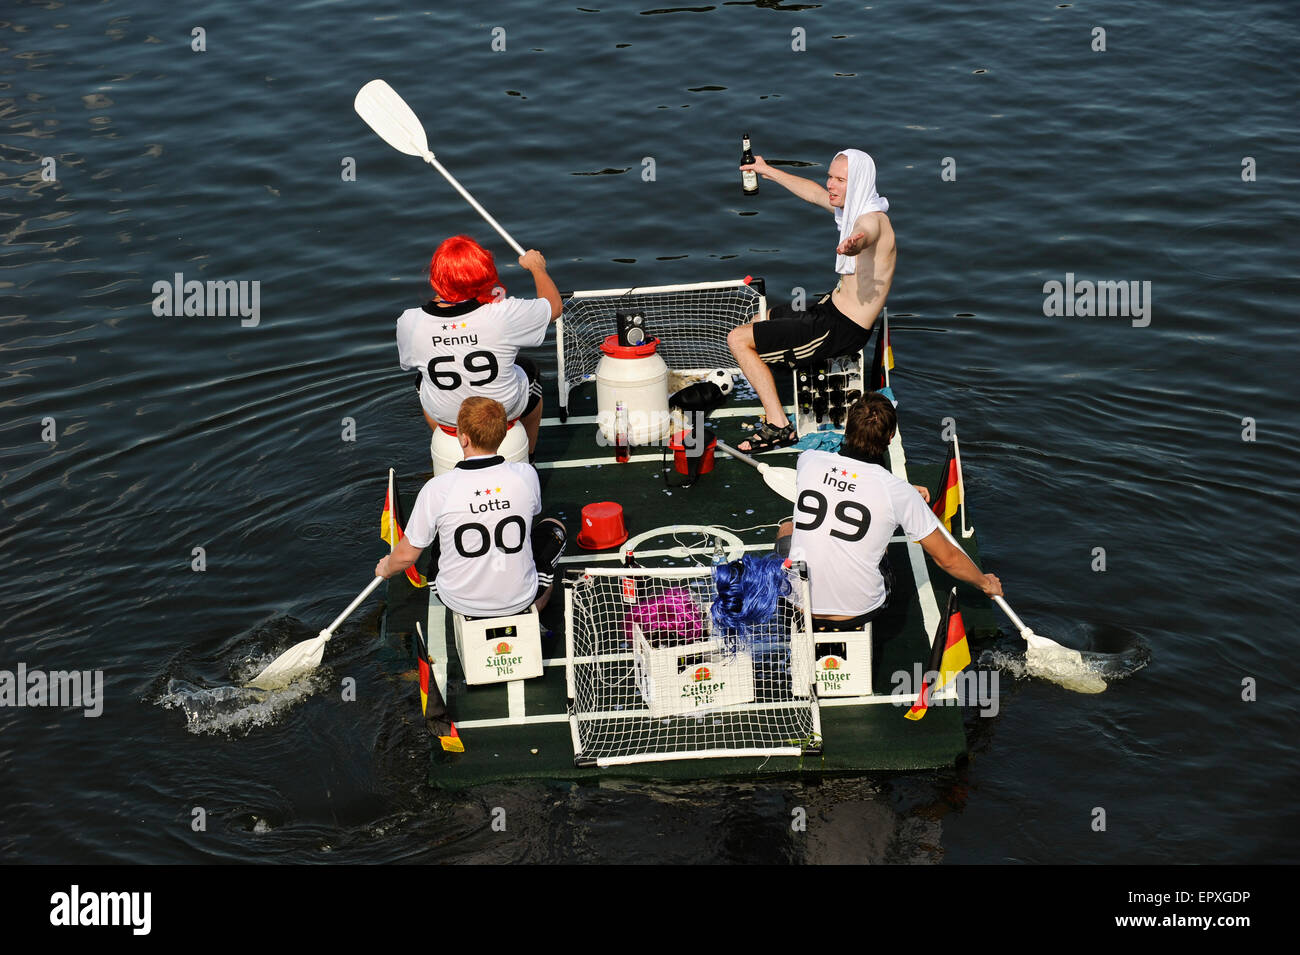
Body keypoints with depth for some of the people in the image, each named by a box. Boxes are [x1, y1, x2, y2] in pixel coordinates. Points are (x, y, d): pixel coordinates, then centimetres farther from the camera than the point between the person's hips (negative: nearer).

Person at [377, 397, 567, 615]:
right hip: (519, 600, 0)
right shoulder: (525, 475, -16)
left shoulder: (437, 490, -21)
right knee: (553, 527, 27)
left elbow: (407, 555, -9)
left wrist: (386, 569, 15)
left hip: (459, 602, 0)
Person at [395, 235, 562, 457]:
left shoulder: (410, 323, -28)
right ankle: (529, 454, 52)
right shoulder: (503, 314, -32)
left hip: (443, 414, 1)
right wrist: (537, 267, 7)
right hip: (506, 409, -1)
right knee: (529, 371, 34)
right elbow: (554, 305, -13)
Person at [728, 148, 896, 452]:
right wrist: (768, 171, 36)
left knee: (739, 339, -12)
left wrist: (851, 245, -73)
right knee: (757, 322, 30)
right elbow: (814, 192, 26)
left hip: (842, 330, -11)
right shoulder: (853, 206, 7)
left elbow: (864, 235, -49)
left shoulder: (872, 220, -23)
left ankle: (780, 427, -13)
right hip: (832, 309, 11)